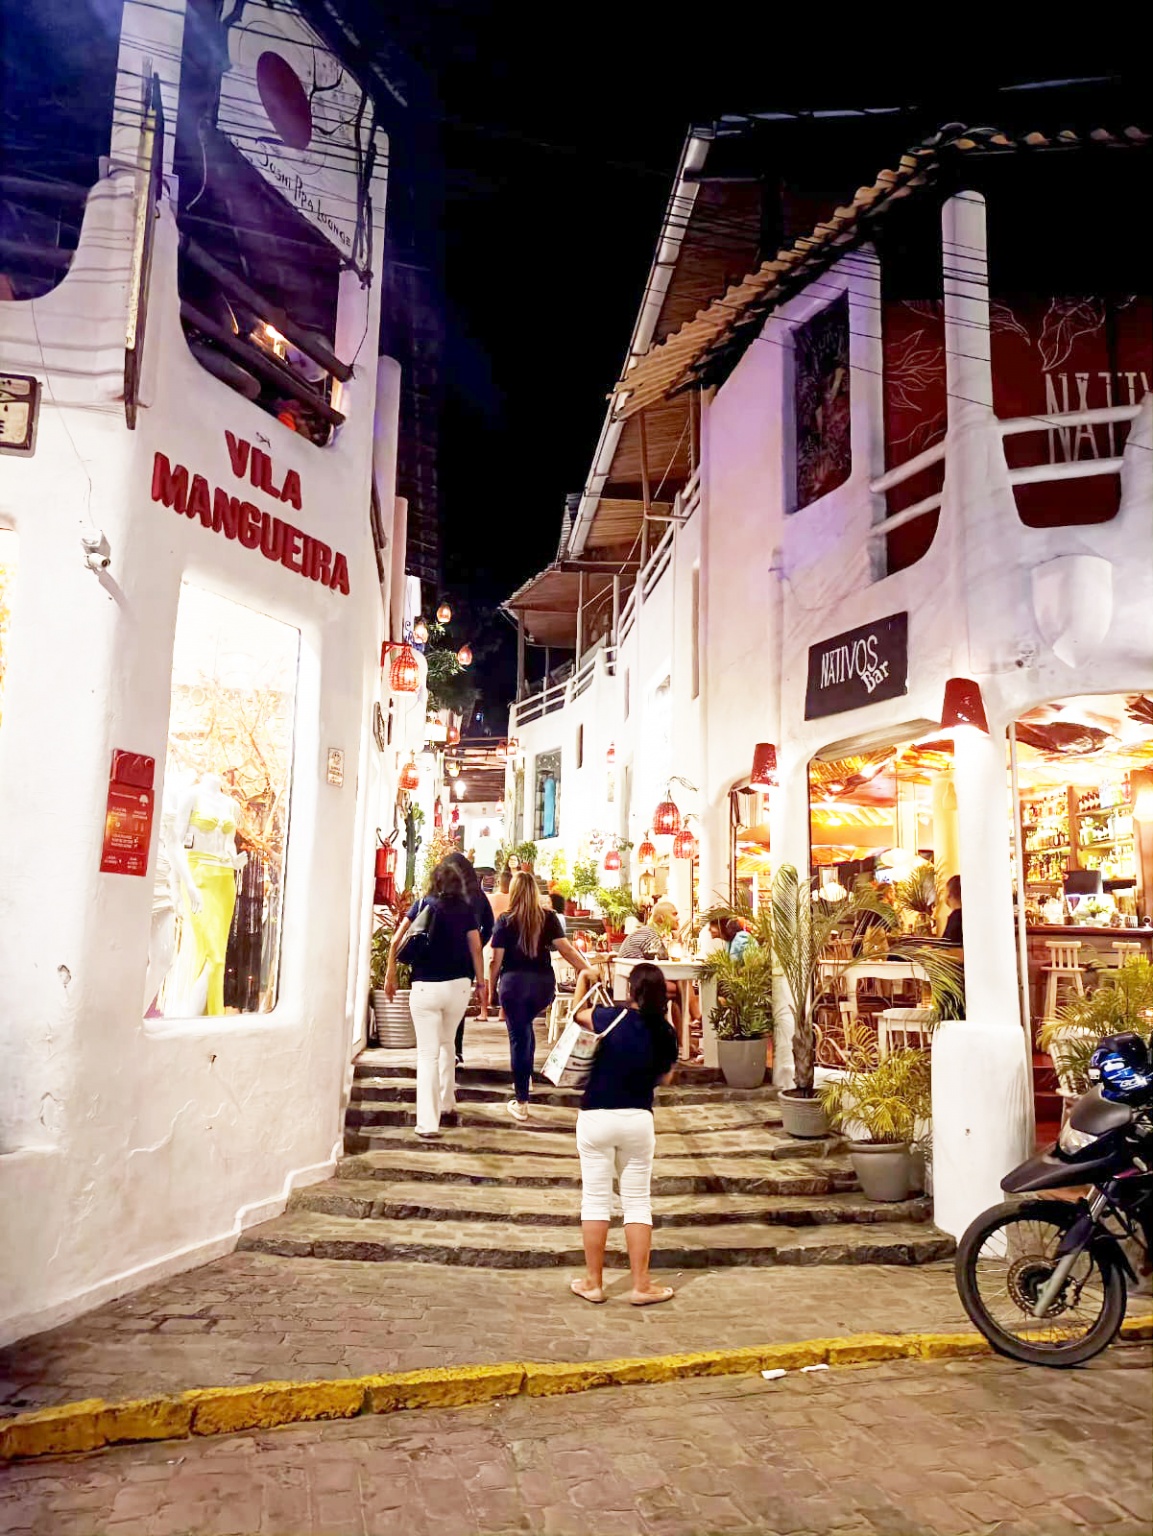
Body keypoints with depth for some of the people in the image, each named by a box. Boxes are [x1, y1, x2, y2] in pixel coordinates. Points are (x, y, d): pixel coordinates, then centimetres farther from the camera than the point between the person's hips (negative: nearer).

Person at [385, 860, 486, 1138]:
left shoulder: (422, 904, 3)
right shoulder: (466, 910, 7)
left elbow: (396, 942, -3)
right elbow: (476, 950, 4)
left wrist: (390, 975, 5)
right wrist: (481, 984, 12)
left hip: (425, 987, -2)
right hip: (459, 986, 2)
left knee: (428, 1053, 1)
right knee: (446, 1043, 25)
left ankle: (428, 1122, -4)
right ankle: (446, 1102, 34)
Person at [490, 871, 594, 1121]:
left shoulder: (505, 920, -3)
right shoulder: (548, 918, 2)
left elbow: (496, 960, -3)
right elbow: (565, 949, -6)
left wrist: (490, 988, 9)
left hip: (514, 982, -3)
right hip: (543, 983, 3)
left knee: (518, 1036, 5)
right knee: (525, 1026, 29)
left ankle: (521, 1102, 8)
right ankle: (526, 1078, 33)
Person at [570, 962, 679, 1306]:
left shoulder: (613, 1018, -12)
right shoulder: (665, 1033, -4)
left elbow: (578, 1014, 6)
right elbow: (665, 1077, 9)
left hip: (595, 1118, -2)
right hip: (638, 1121, 2)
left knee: (595, 1199, 8)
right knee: (638, 1202, 11)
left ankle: (593, 1282, 16)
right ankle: (641, 1285, 13)